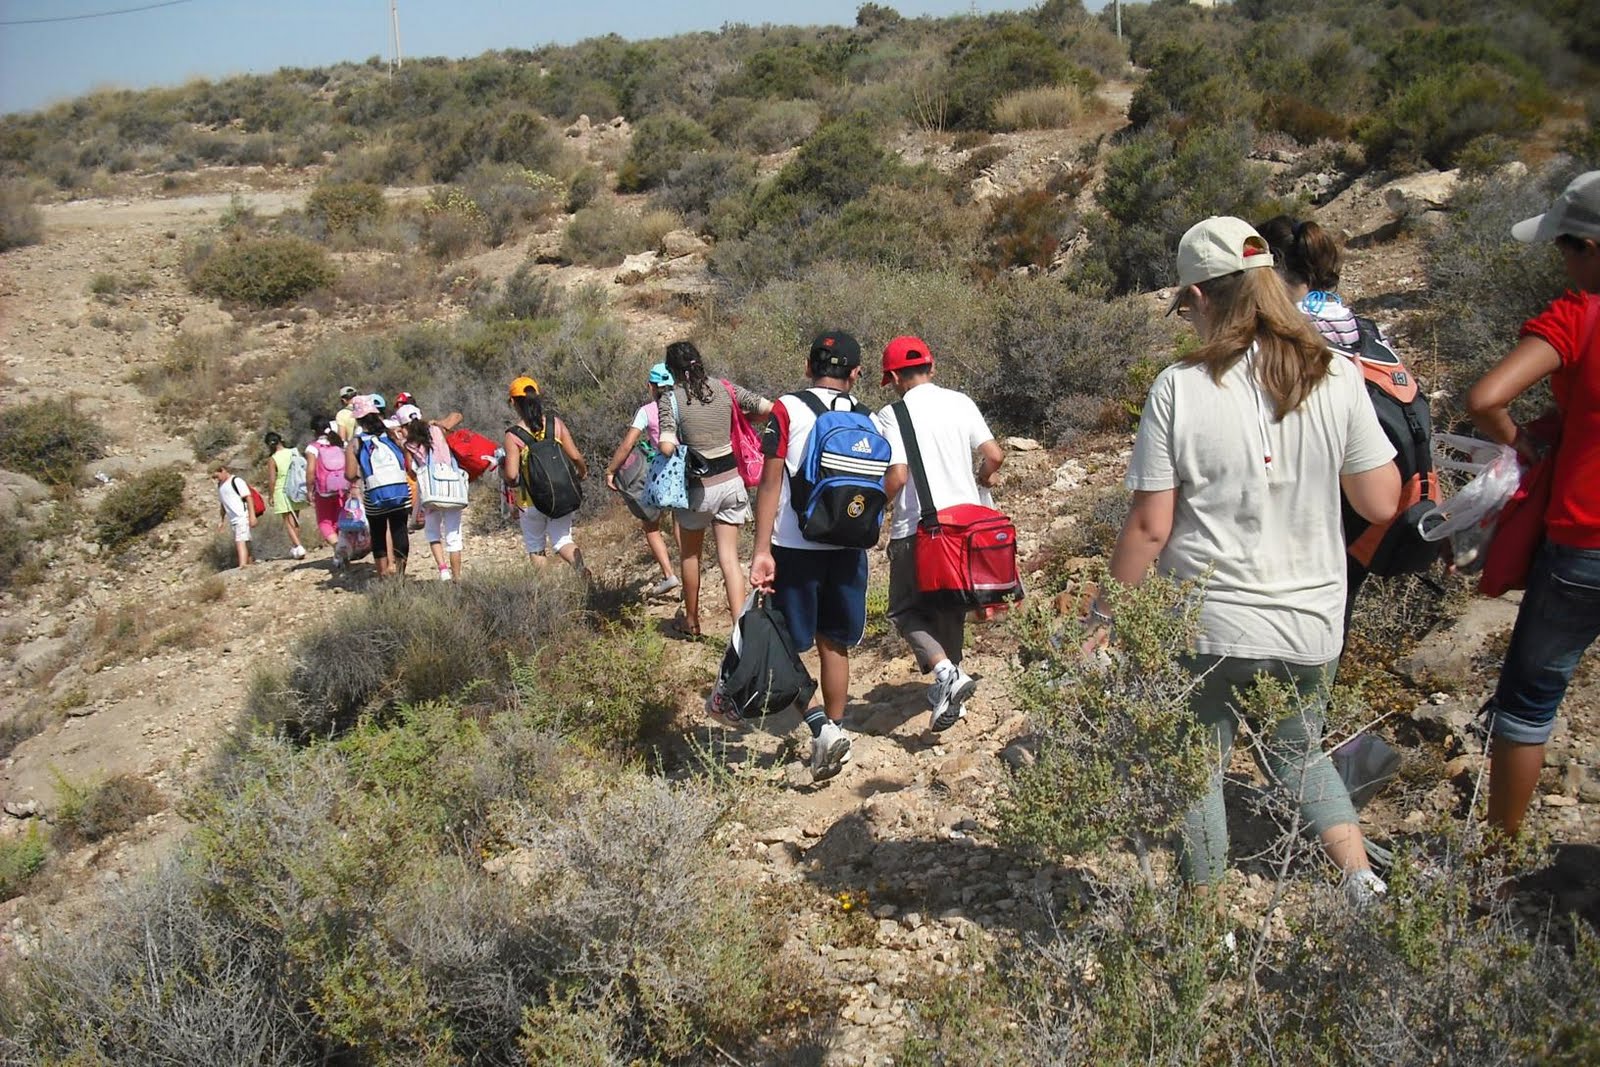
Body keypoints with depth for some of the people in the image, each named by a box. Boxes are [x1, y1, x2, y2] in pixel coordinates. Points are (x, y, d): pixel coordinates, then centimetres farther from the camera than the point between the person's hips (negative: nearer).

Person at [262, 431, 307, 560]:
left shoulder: (272, 459, -12)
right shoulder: (293, 453, 1)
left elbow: (272, 480, -14)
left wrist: (270, 496, -3)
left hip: (282, 491, -5)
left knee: (288, 522, 1)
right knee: (295, 520, 18)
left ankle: (299, 547, -11)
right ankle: (296, 548, 25)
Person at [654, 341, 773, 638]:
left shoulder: (670, 398, -11)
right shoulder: (724, 388, -1)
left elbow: (667, 446, -22)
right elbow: (768, 408, -3)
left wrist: (679, 444, 0)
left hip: (698, 487, -3)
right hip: (731, 481, 3)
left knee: (690, 555, 20)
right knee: (729, 558, 6)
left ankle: (691, 621, 33)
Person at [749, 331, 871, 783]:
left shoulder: (787, 410, -6)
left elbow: (771, 481, -14)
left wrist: (762, 550, -16)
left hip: (795, 546, -4)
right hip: (848, 548, 4)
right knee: (834, 644, 16)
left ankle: (819, 724, -9)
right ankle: (833, 730, 22)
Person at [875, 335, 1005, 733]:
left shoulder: (892, 415, -9)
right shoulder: (961, 403, 4)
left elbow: (897, 477, -17)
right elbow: (994, 456, 0)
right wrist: (981, 479, 22)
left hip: (918, 529, -5)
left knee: (906, 610, 9)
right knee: (951, 608, 19)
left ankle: (947, 672, -15)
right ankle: (947, 691, 28)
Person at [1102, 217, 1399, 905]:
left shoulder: (1178, 388, -12)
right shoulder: (1336, 379, -5)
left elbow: (1150, 526, -11)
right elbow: (1381, 504, -1)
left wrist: (1104, 611, 0)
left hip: (1204, 625, -3)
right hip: (1310, 626, 3)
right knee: (1298, 757, 27)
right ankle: (1362, 881, 14)